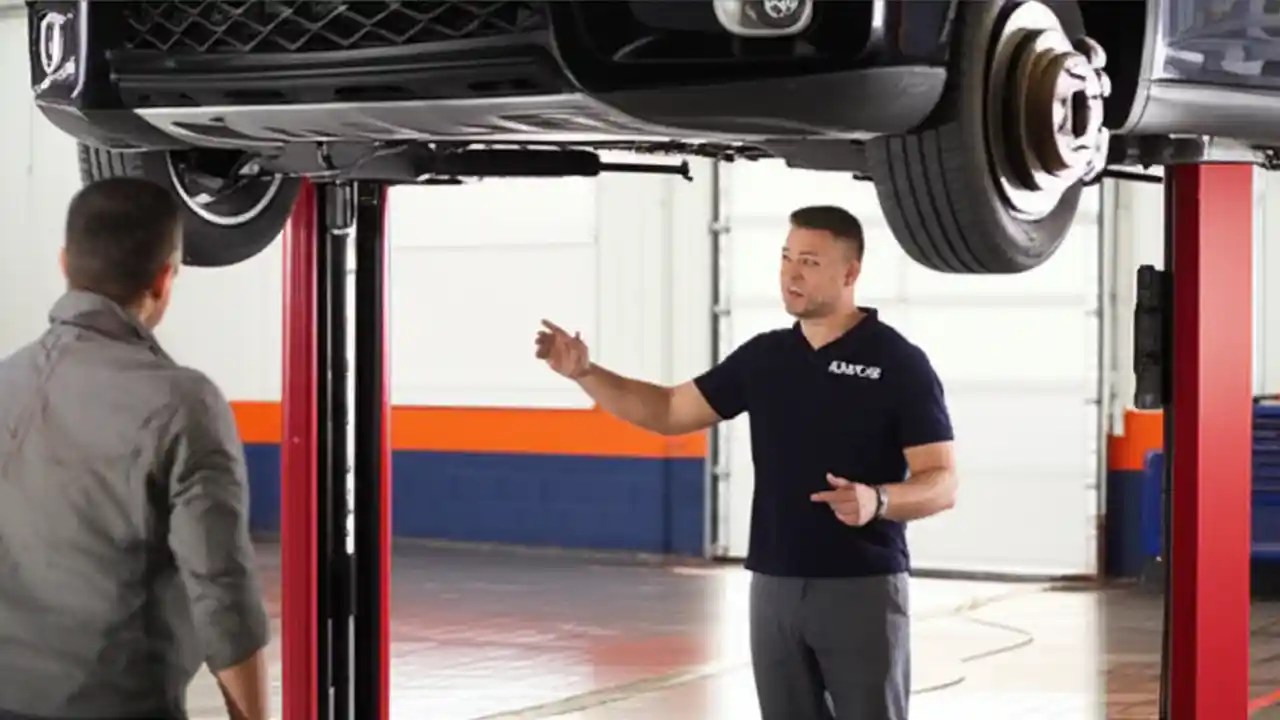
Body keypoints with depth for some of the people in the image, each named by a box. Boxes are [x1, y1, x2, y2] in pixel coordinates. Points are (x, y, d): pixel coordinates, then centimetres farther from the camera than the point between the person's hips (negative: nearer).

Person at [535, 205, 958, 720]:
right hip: (776, 587, 5)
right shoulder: (763, 357, 9)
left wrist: (877, 500, -31)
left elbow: (942, 483, -11)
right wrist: (585, 372, -2)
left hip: (862, 589, -5)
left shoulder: (898, 363, -8)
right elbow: (670, 411, 11)